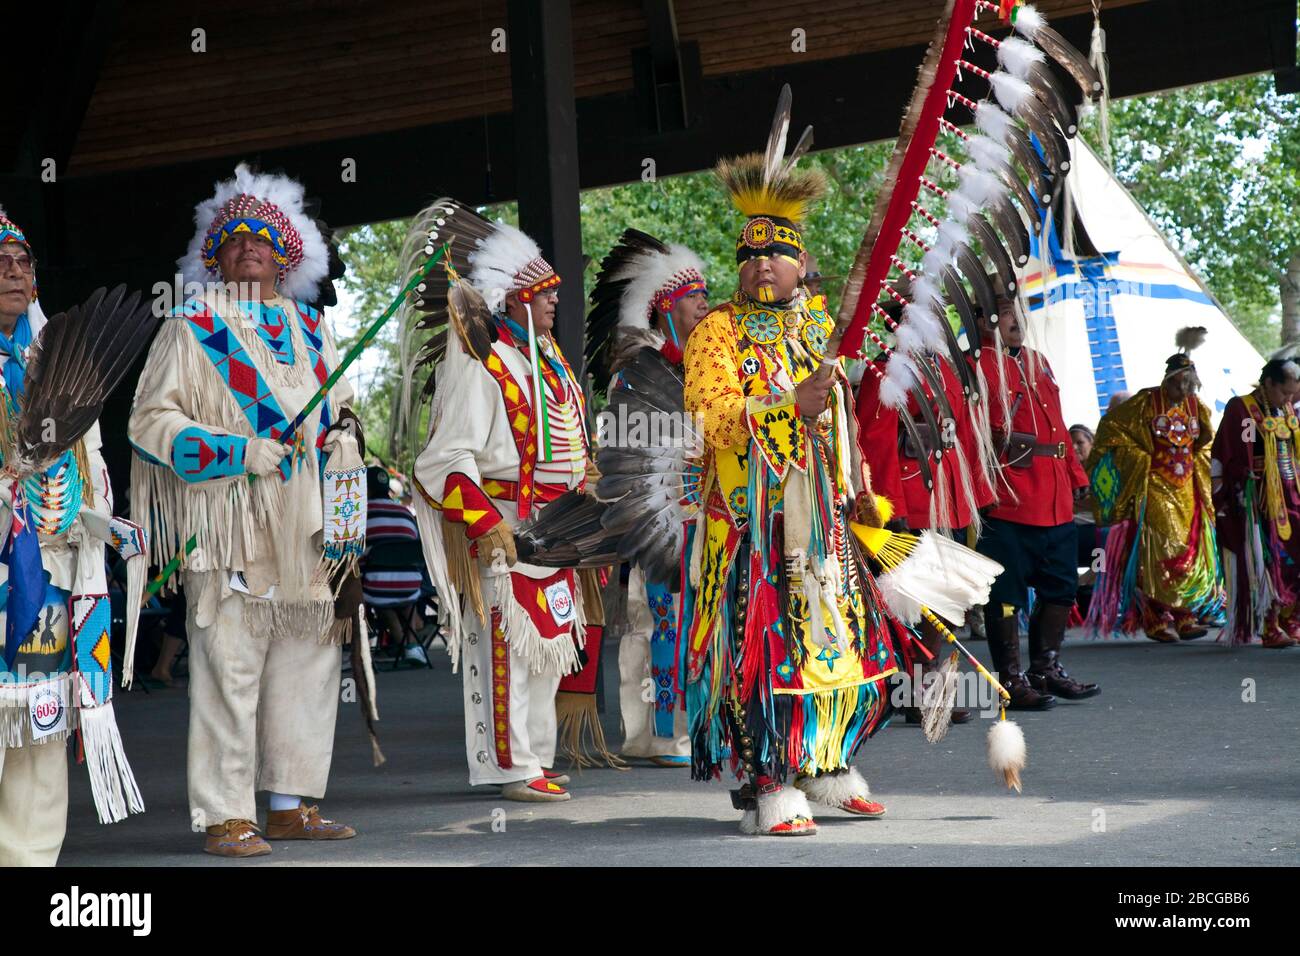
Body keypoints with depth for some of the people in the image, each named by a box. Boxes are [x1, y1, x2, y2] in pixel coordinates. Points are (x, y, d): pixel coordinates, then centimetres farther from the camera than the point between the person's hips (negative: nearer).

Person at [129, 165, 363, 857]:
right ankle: (224, 815, -4)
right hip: (228, 526, -5)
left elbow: (341, 425, 23)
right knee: (229, 665, -8)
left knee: (307, 663, 7)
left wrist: (345, 522, 11)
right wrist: (242, 451, -14)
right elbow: (151, 420, -3)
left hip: (306, 532, 6)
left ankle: (291, 802, 16)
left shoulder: (312, 332, 20)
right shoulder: (192, 330, 4)